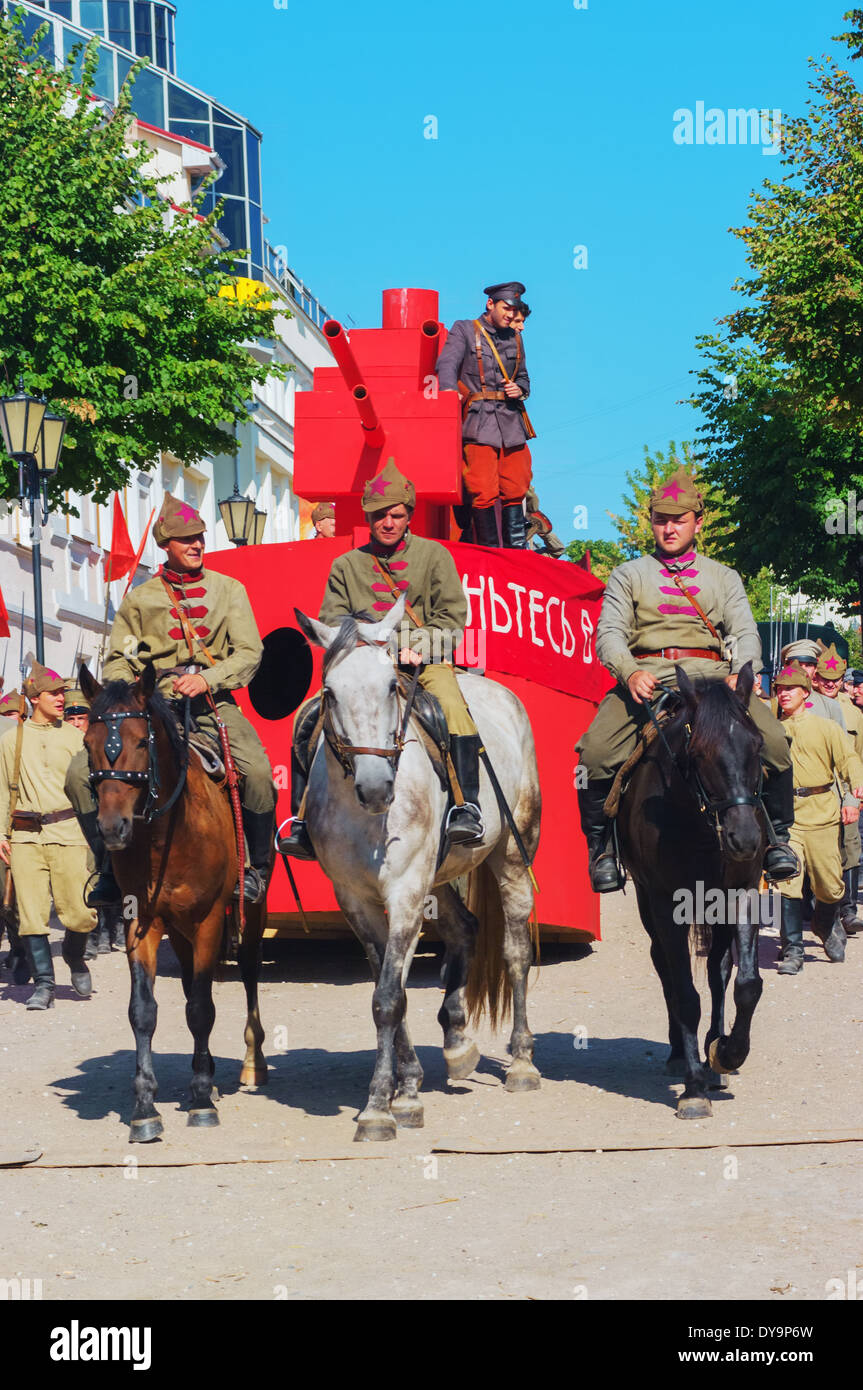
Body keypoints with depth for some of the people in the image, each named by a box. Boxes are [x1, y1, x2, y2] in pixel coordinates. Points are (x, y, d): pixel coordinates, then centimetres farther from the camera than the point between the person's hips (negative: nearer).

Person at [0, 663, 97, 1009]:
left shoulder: (75, 737, 8)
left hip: (68, 833, -1)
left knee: (80, 913, -6)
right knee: (31, 913, -3)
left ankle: (74, 957, 25)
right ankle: (43, 985, 5)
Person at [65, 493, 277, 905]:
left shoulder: (229, 589, 10)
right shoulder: (138, 599, 13)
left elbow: (249, 652, 2)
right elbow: (118, 661, 15)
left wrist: (208, 678, -15)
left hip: (213, 704, -2)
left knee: (257, 771, -29)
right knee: (81, 772, -15)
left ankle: (259, 869, -8)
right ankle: (111, 868, -1)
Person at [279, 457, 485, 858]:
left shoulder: (433, 555, 12)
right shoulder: (346, 566, 17)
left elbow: (452, 612, 4)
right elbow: (331, 622, 11)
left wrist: (417, 649, -11)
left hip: (425, 663, -2)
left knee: (452, 705, -35)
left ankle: (468, 810, -34)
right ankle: (303, 821, -16)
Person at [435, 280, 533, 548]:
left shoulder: (514, 338, 19)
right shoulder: (464, 330, 4)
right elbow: (447, 364, -11)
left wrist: (520, 390, 4)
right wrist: (450, 390, -31)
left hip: (512, 424, 5)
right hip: (478, 425, -5)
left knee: (515, 490, 3)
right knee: (483, 493, -10)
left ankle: (517, 550, 11)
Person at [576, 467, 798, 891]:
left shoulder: (723, 578, 23)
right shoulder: (629, 575, 19)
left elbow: (745, 633, 10)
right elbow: (609, 632, 5)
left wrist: (740, 674, -14)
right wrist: (629, 673, -17)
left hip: (710, 674, 1)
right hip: (644, 676, -1)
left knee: (773, 741, -25)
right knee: (595, 752, -27)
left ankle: (777, 836, -6)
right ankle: (600, 843, -8)